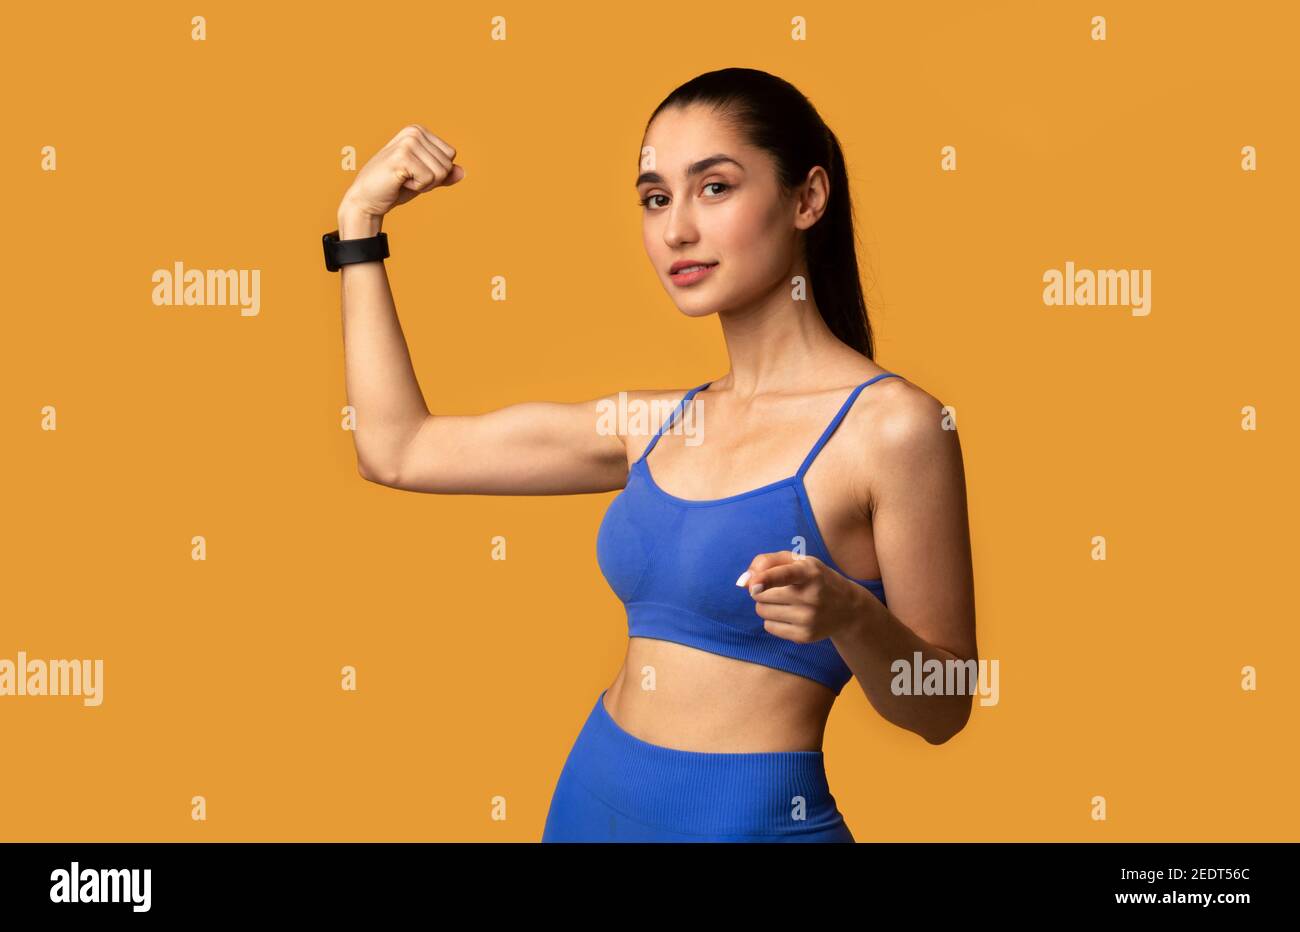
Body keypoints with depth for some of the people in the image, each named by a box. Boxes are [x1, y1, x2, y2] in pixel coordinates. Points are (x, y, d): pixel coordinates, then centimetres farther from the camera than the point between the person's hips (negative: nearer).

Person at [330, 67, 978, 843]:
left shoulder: (890, 425, -13)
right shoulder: (657, 422, 4)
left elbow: (942, 707, -8)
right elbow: (398, 449, 10)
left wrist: (850, 616, -28)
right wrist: (360, 217, 12)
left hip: (751, 815, -6)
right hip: (595, 799, 6)